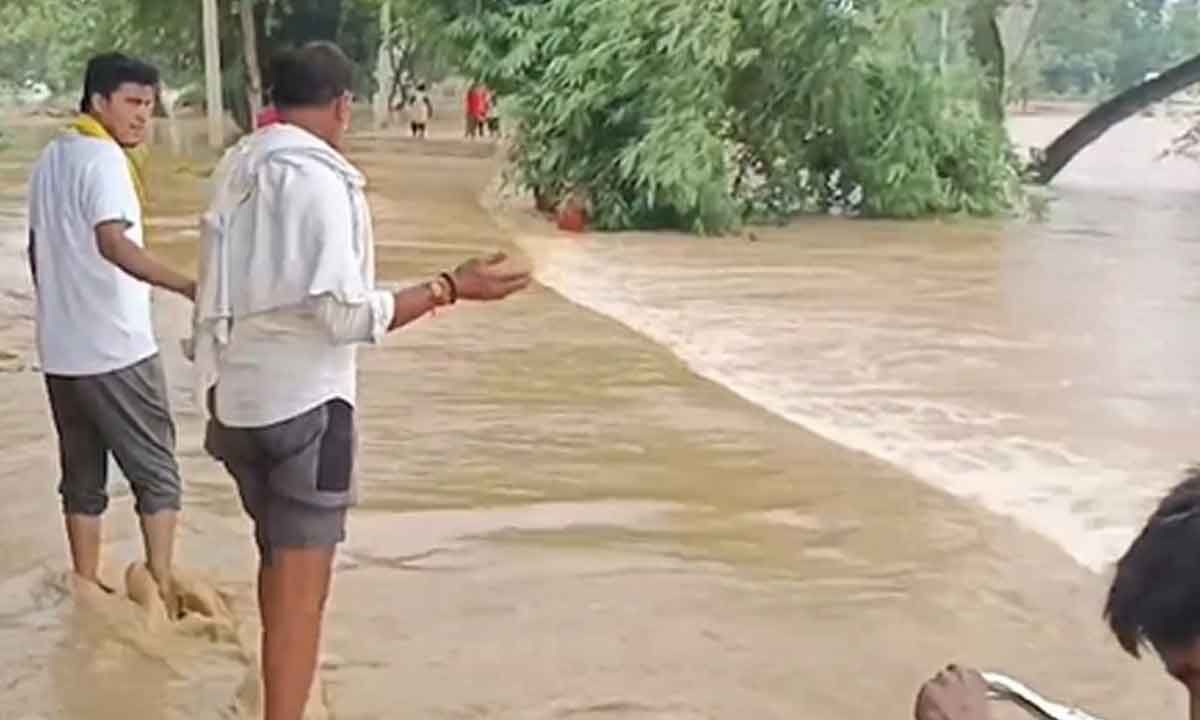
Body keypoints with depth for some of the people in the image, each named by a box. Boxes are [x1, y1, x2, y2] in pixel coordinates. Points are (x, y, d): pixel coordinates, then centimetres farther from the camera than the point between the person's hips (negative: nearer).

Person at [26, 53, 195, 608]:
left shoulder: (51, 158, 12)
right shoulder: (104, 158, -14)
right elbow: (113, 244, -31)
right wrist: (185, 285, -43)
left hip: (60, 350, 8)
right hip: (115, 350, -8)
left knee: (82, 476, 14)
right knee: (156, 472, 3)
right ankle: (162, 588, 3)